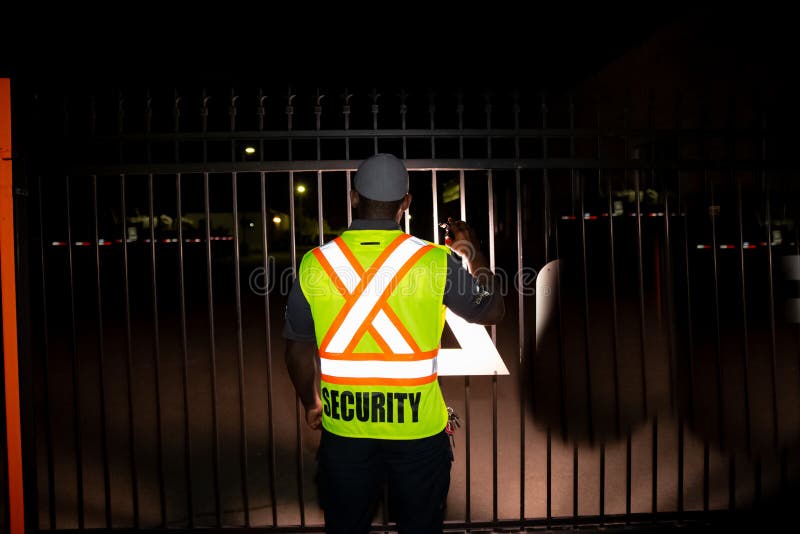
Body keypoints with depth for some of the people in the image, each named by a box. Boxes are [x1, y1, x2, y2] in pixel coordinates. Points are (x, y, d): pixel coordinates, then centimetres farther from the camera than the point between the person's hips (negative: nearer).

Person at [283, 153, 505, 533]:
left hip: (344, 423, 2)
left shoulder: (314, 264, -8)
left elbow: (299, 349, 0)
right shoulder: (435, 262, -12)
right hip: (417, 427, -1)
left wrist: (311, 403, 17)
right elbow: (492, 311, 3)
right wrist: (473, 253, 18)